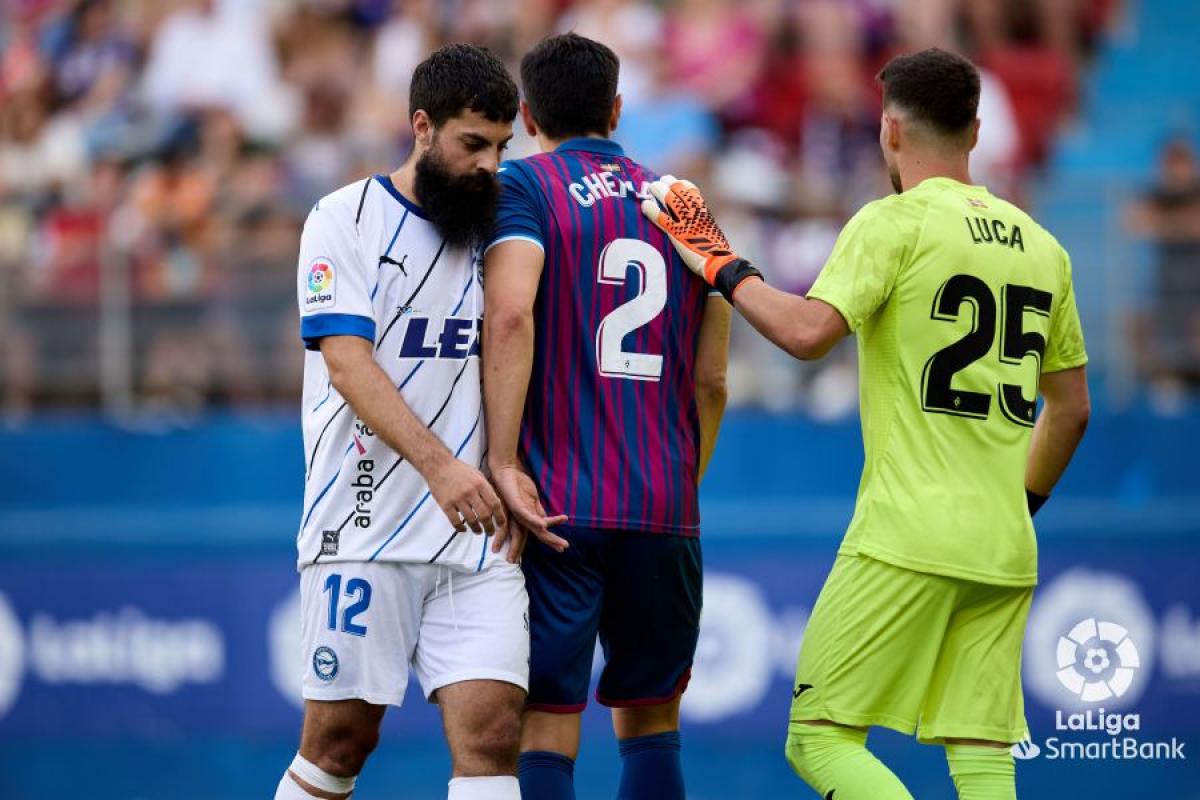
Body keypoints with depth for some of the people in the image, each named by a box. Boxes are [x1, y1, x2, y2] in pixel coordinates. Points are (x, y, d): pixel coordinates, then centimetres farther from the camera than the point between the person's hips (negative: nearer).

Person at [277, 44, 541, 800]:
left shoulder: (490, 231, 12)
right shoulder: (347, 219, -2)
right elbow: (348, 362, -13)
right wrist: (439, 464, -26)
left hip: (475, 535, 4)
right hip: (365, 530, -4)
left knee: (492, 730, -10)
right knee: (340, 737, 1)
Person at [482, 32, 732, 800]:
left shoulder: (525, 185, 0)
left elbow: (510, 315, -18)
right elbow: (711, 380, 12)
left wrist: (503, 461, -18)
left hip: (556, 506, -4)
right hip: (664, 509, 4)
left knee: (546, 728, -4)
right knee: (651, 720, 15)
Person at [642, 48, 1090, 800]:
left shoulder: (896, 222, -6)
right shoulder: (1040, 245, 14)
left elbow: (809, 331, -20)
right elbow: (1072, 409, 19)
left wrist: (722, 265, -5)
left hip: (905, 540, -6)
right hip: (1005, 553, 6)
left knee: (821, 738, -2)